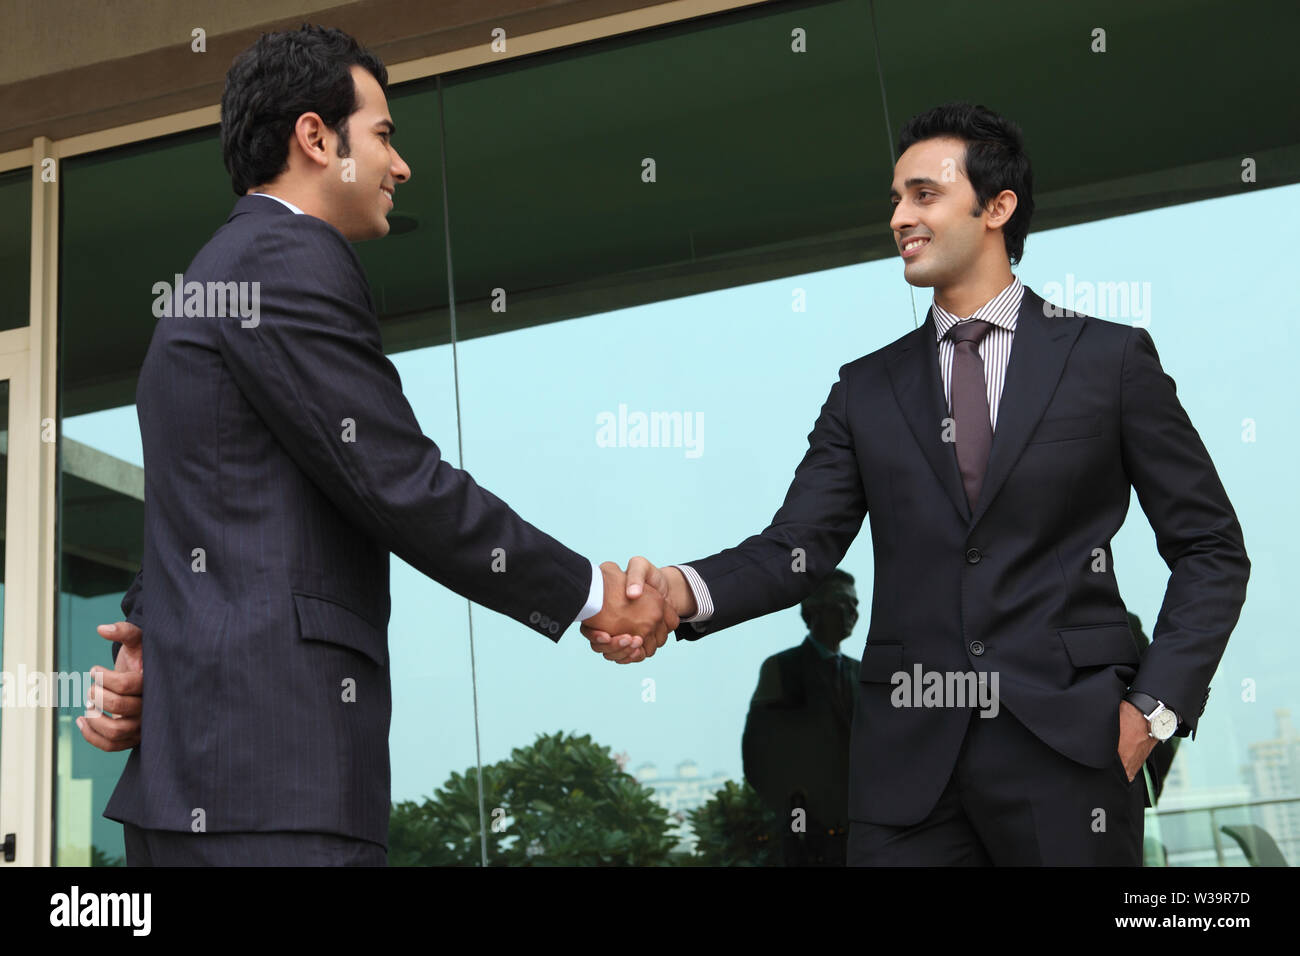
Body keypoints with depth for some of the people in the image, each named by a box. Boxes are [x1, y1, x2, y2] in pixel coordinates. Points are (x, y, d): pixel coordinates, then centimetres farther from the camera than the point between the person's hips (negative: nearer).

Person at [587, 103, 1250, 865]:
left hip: (1066, 746, -2)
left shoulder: (1110, 358, 3)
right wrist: (686, 590, -18)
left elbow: (1210, 547, 5)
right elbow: (799, 547, 2)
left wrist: (1157, 705, -5)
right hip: (909, 759, 2)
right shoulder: (867, 390, 11)